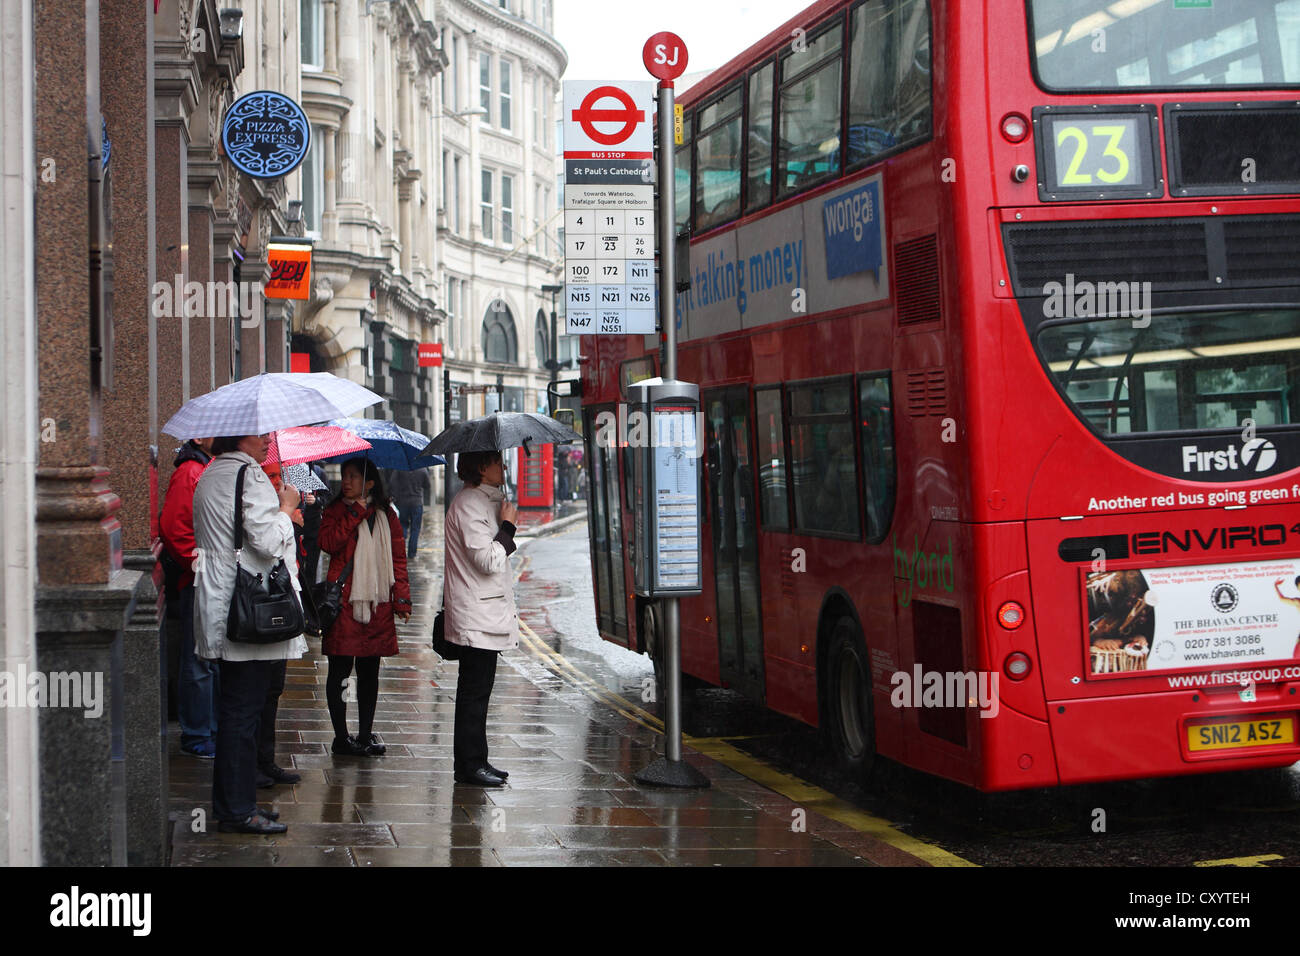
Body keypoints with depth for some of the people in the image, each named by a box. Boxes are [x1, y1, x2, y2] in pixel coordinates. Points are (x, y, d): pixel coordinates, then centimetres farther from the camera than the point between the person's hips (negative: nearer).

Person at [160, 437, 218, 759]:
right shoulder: (189, 473, -12)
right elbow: (174, 530, -20)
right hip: (200, 586, -9)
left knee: (218, 661, 14)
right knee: (199, 662, -3)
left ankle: (215, 731, 22)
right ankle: (196, 737, 4)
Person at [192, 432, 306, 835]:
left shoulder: (210, 475, 16)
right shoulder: (248, 474, -14)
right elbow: (269, 542, -22)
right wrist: (286, 508, -3)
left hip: (220, 602, 10)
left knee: (236, 708, 14)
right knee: (244, 711, -5)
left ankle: (230, 804, 18)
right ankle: (239, 811, -2)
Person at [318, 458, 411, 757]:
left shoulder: (385, 516, 12)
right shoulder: (335, 511, 5)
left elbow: (398, 557, 12)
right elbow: (328, 543, -13)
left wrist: (401, 597, 4)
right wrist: (355, 514, -13)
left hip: (377, 603, 3)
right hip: (344, 601, -3)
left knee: (369, 670, 8)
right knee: (340, 670, 0)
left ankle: (366, 734, 16)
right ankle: (341, 737, 7)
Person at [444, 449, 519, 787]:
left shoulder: (484, 502, 18)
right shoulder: (469, 504, -15)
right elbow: (489, 560, -22)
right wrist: (508, 526, -12)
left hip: (487, 612, 10)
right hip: (477, 615, -10)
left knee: (476, 689, 13)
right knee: (474, 690, -6)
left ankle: (471, 762, 18)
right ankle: (471, 763, -2)